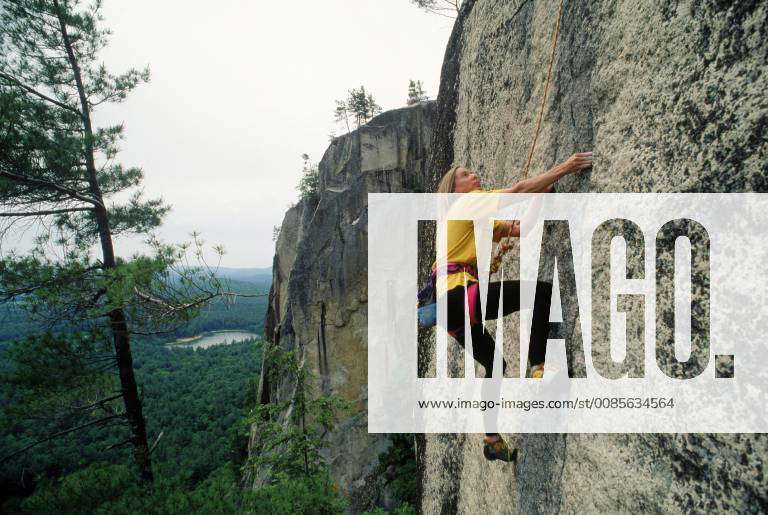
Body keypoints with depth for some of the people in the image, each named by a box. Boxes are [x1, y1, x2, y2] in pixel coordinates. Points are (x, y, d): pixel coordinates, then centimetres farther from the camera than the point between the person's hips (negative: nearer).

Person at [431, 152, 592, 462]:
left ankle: (492, 440, 28)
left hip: (449, 301, 10)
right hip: (458, 293, -10)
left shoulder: (480, 221, 27)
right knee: (542, 291, -14)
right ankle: (538, 370, -17)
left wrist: (549, 187, 16)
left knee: (494, 364, 20)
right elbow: (518, 190, -8)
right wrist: (563, 169, -6)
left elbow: (521, 228, 19)